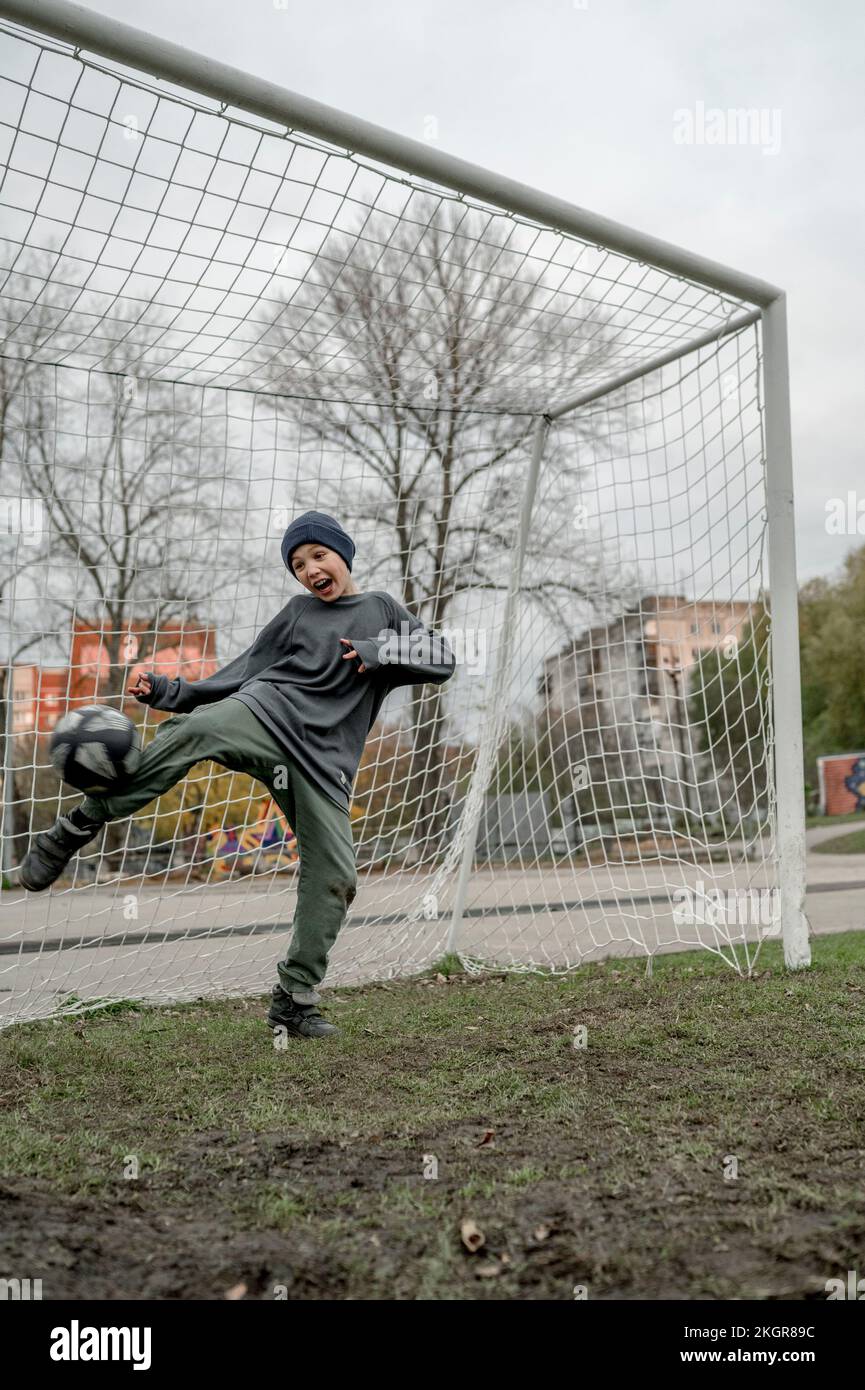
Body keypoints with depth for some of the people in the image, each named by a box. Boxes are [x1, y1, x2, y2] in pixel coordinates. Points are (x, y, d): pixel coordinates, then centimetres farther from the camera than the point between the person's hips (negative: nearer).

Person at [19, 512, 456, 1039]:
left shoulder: (382, 609, 18)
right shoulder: (298, 612, 19)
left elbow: (443, 659, 10)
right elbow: (241, 675, 16)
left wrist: (381, 650, -6)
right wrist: (166, 689, 7)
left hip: (323, 760, 1)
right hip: (266, 712, -1)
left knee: (335, 878, -6)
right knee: (201, 727, -34)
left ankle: (296, 1000, 10)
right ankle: (75, 829, -29)